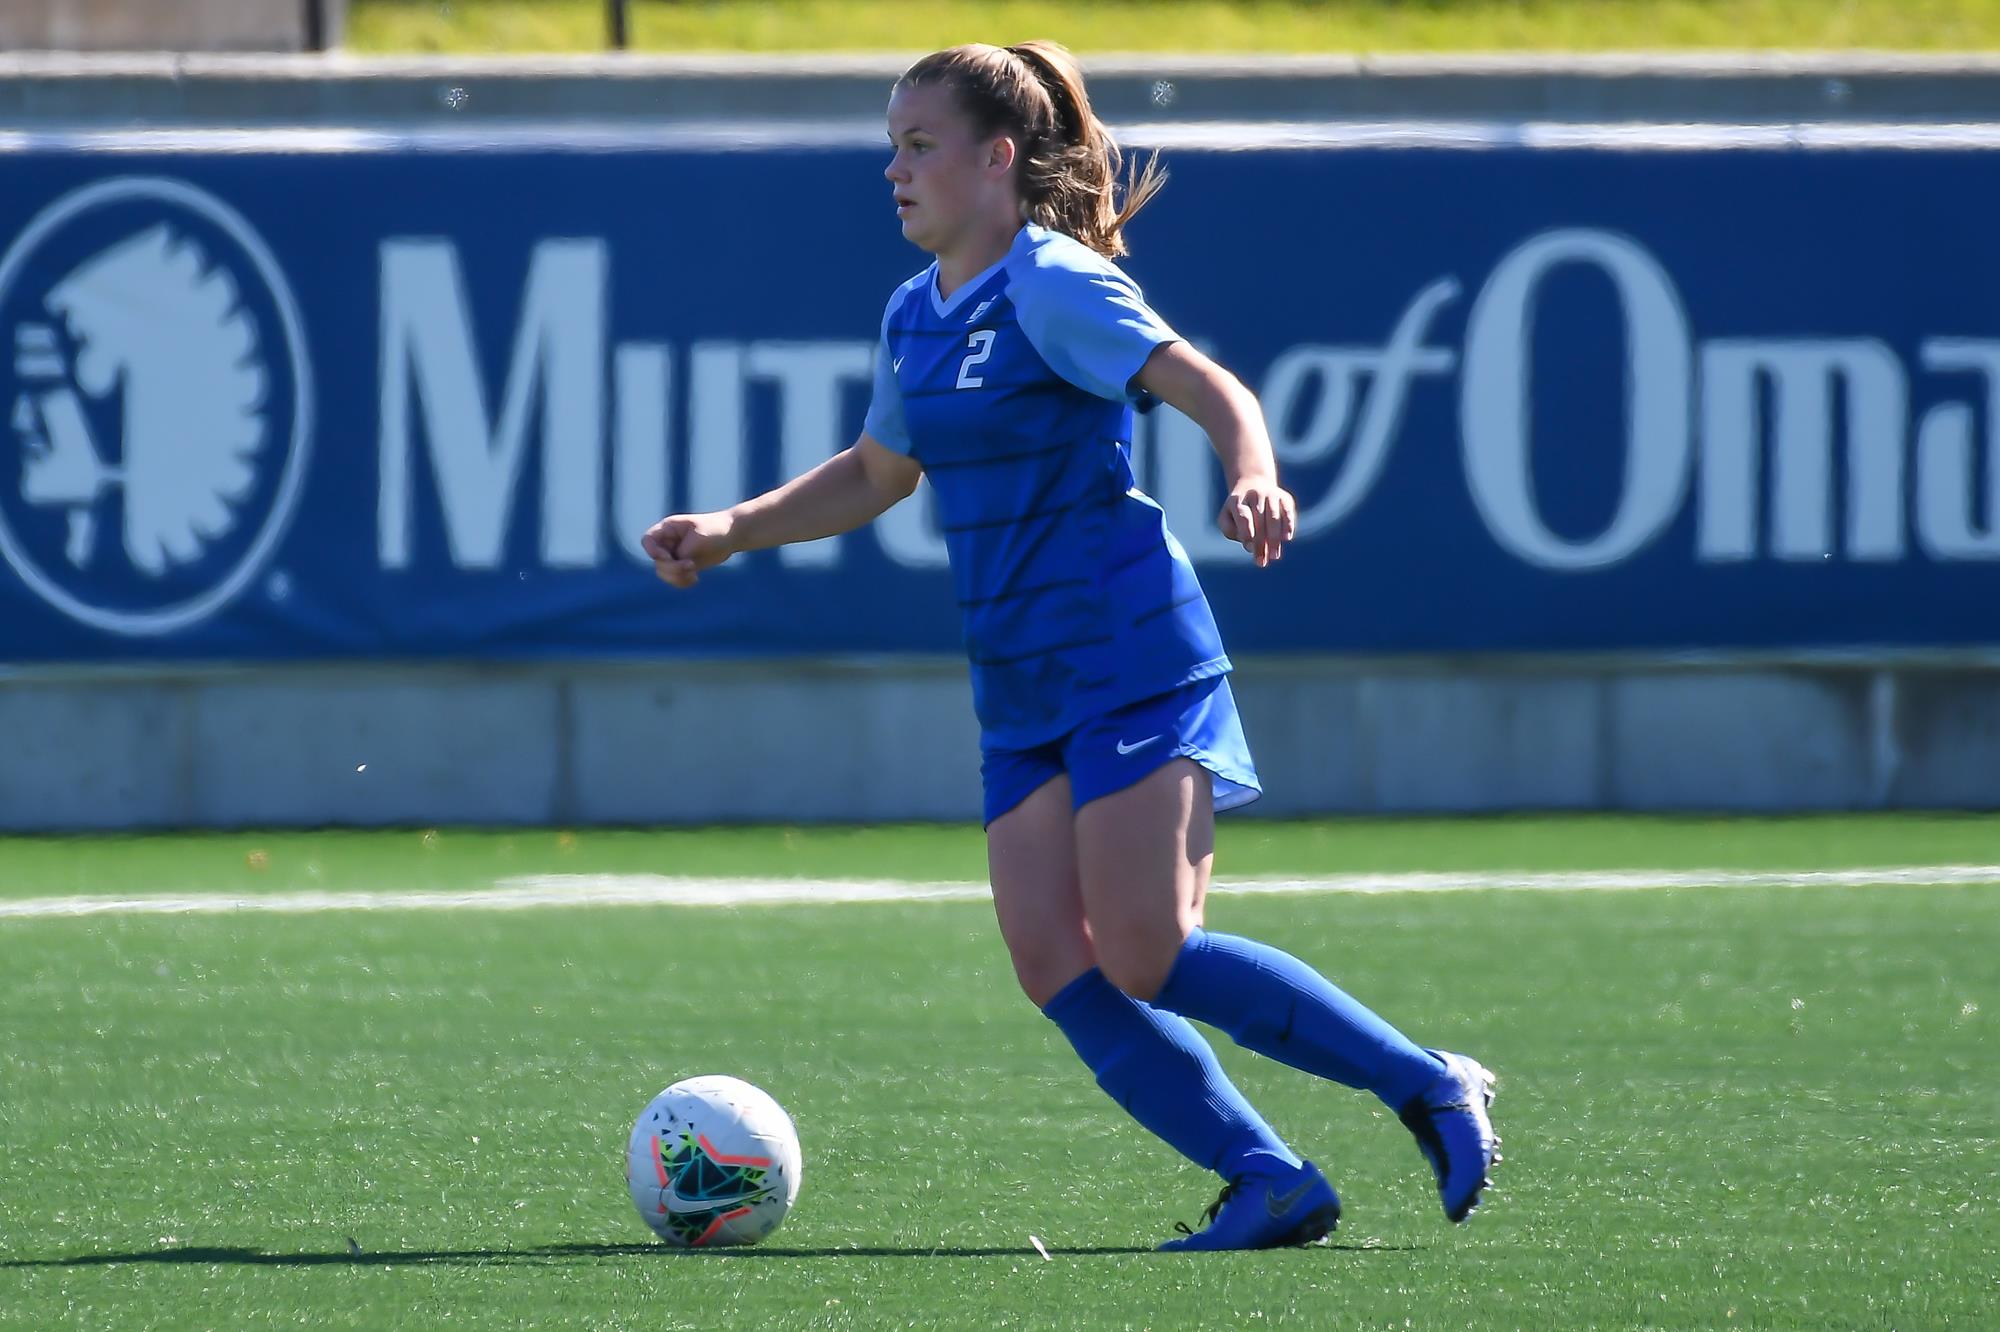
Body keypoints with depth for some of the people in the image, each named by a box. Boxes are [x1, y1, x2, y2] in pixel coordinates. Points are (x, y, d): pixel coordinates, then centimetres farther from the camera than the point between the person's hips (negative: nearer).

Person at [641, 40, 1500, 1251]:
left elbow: (1213, 388, -19)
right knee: (1055, 968, -6)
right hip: (1022, 688, 8)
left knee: (1147, 958, -15)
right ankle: (1271, 1184, -3)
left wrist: (1254, 479, -39)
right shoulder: (917, 313, 15)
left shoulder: (1052, 284, -10)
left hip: (1132, 656, -8)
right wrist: (726, 534, 21)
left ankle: (1429, 1086, -4)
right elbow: (875, 476, 30)